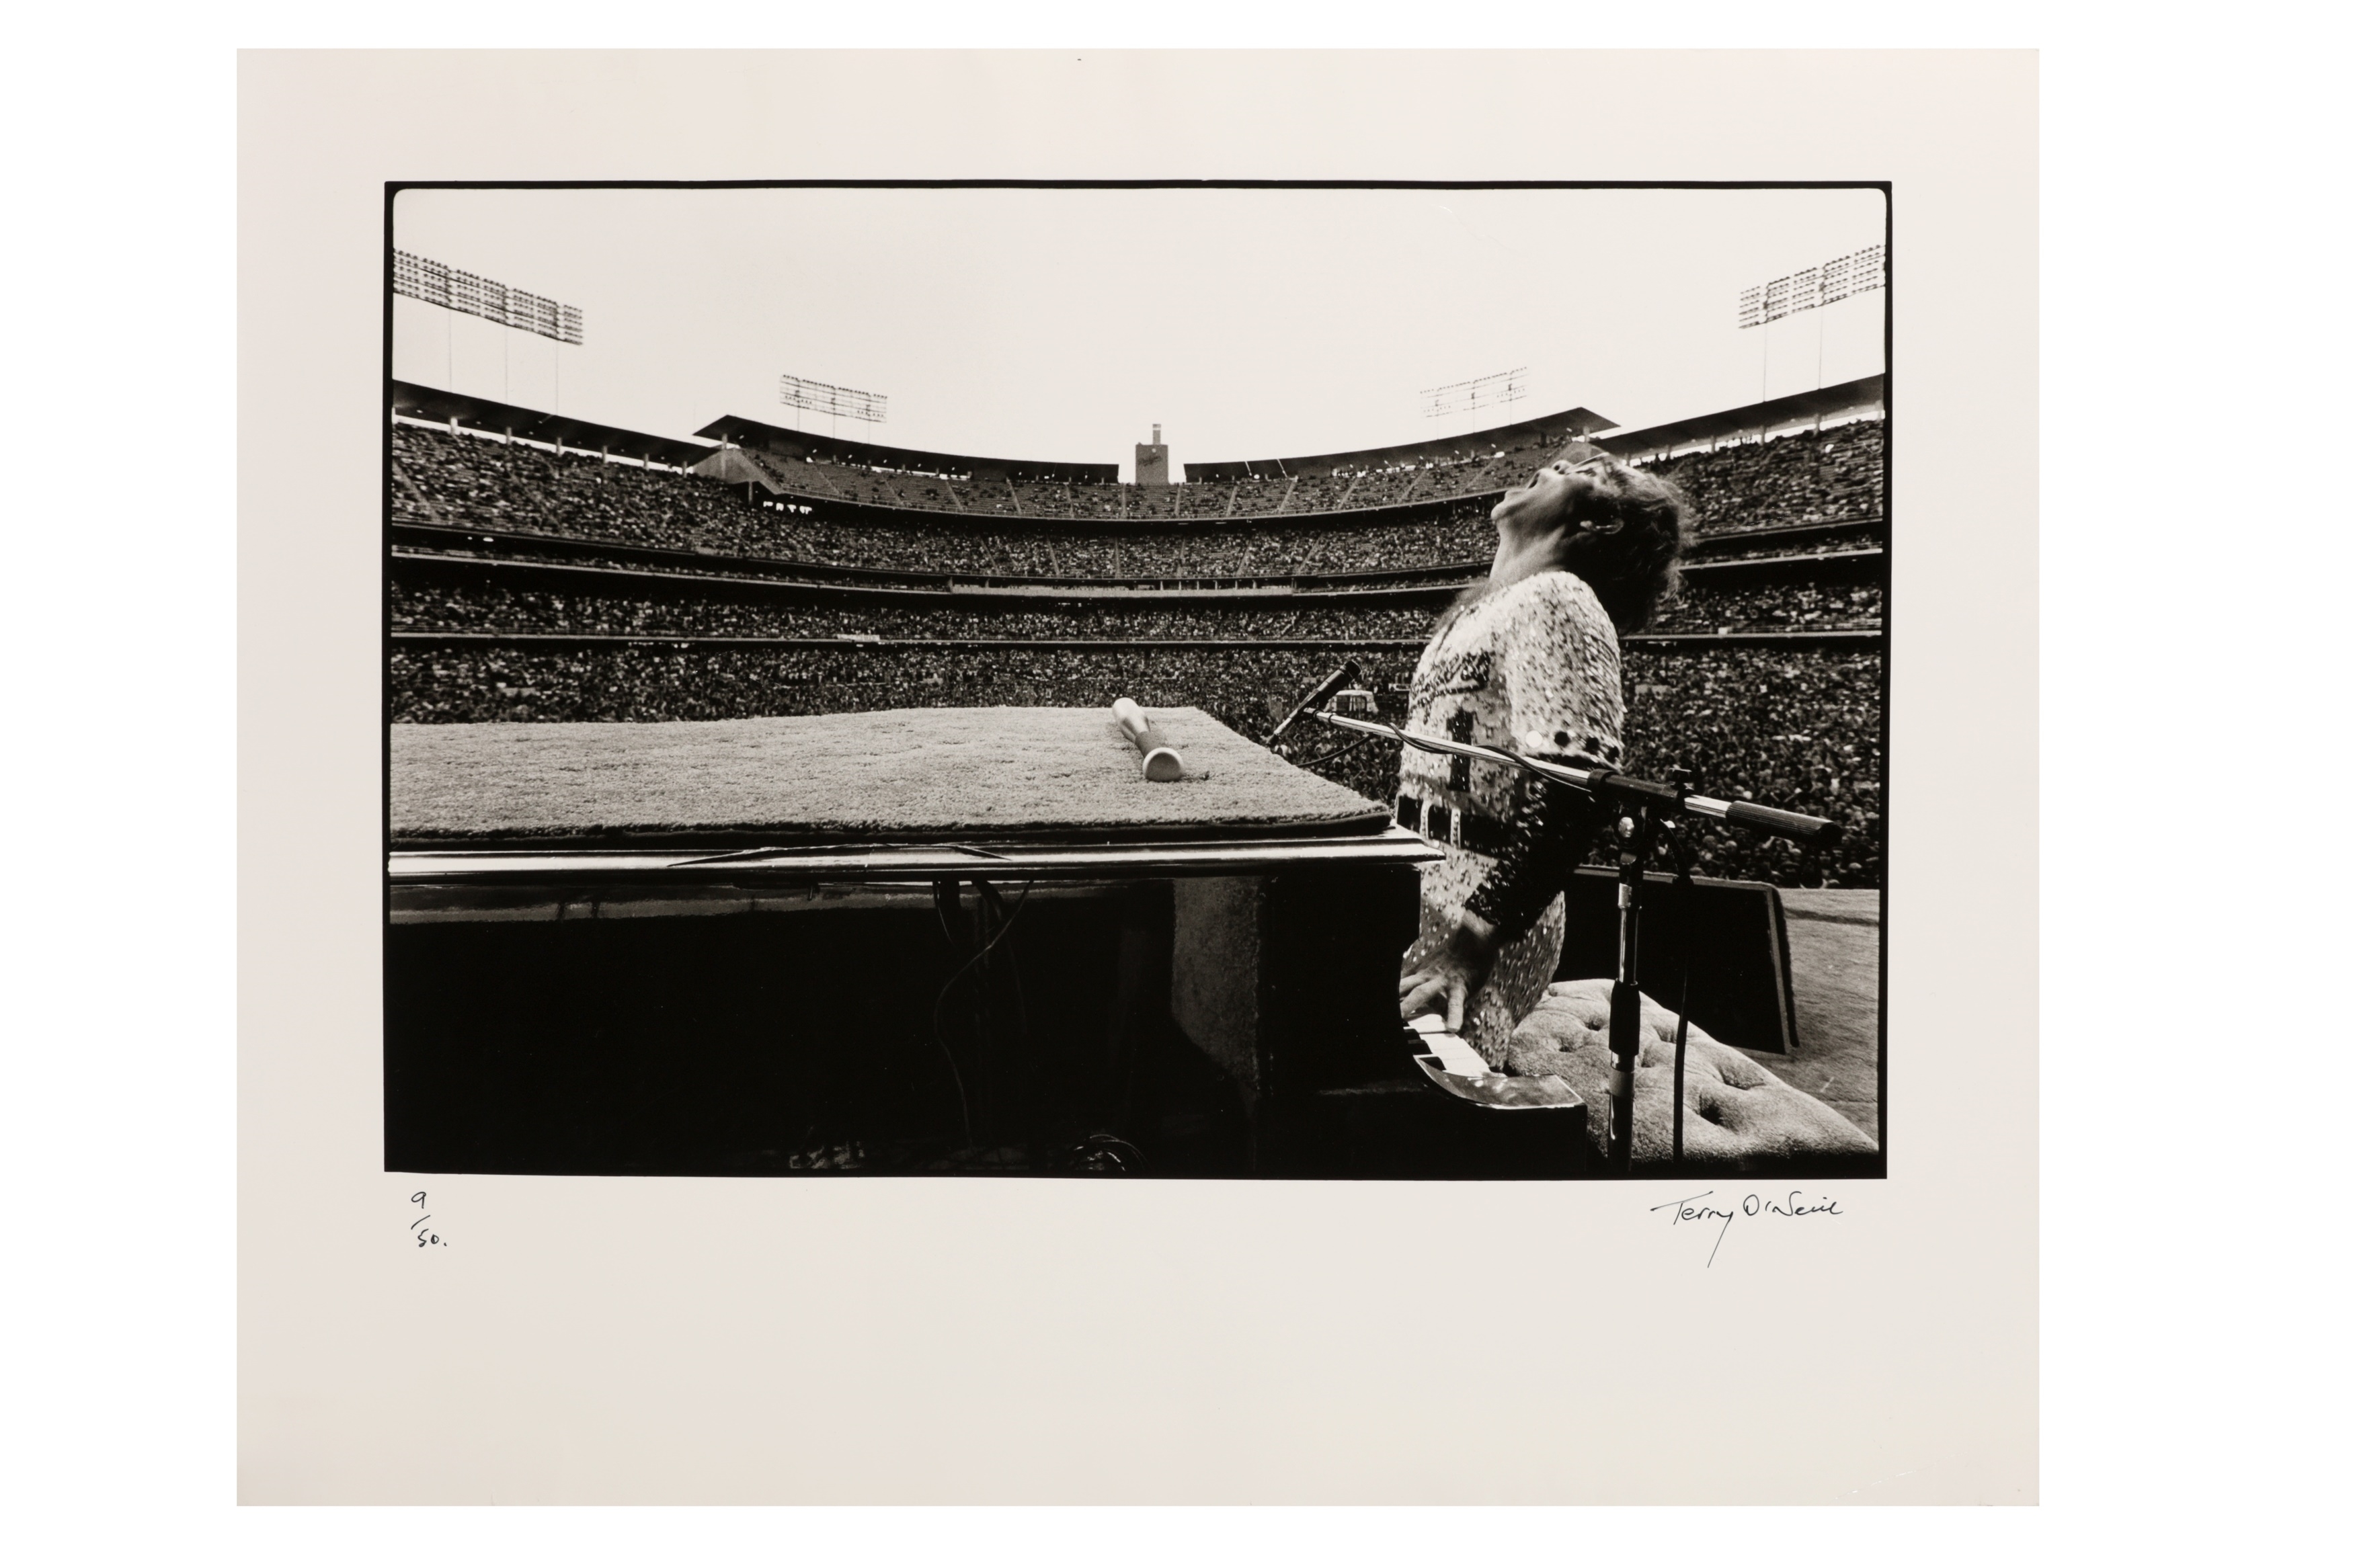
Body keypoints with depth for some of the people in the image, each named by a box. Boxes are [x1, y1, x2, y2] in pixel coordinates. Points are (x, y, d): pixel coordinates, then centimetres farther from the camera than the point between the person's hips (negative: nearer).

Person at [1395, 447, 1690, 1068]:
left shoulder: (1556, 600, -10)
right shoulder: (1489, 605, 18)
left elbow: (1578, 792, -23)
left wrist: (1476, 939, -26)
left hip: (1469, 917, -8)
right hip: (1424, 895, 9)